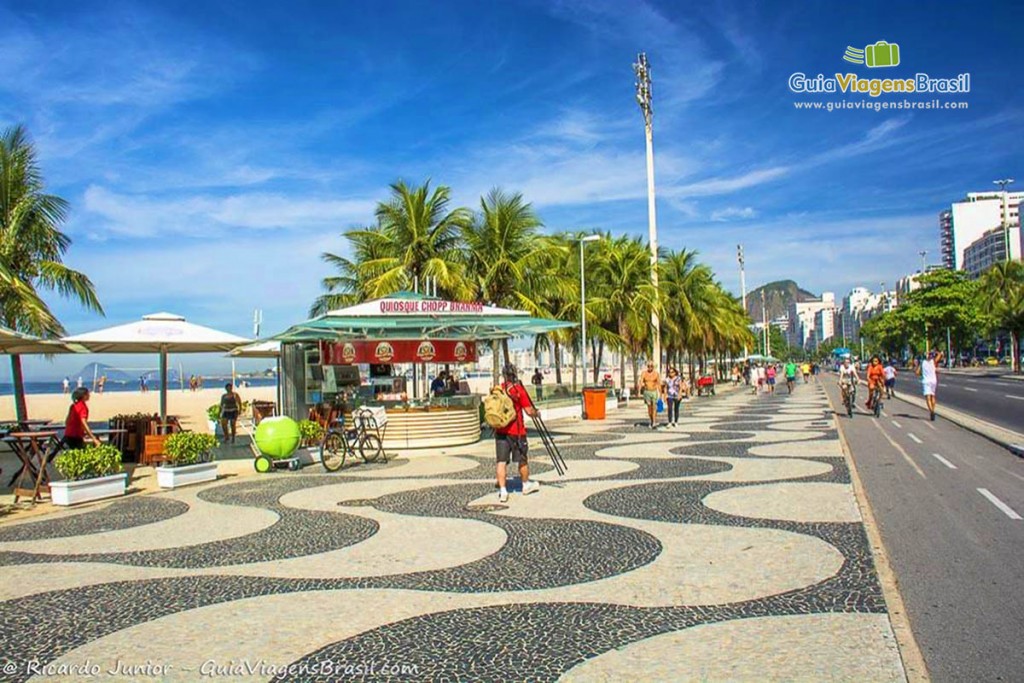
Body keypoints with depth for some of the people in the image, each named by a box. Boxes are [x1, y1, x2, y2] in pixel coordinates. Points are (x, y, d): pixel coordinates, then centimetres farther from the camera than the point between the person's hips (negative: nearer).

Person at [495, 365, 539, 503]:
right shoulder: (519, 389, -10)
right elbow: (529, 411, -11)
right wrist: (536, 413, 9)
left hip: (500, 431, 3)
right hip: (516, 431, -3)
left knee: (501, 461, 2)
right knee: (522, 459, 15)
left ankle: (502, 490, -6)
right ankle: (526, 485, 32)